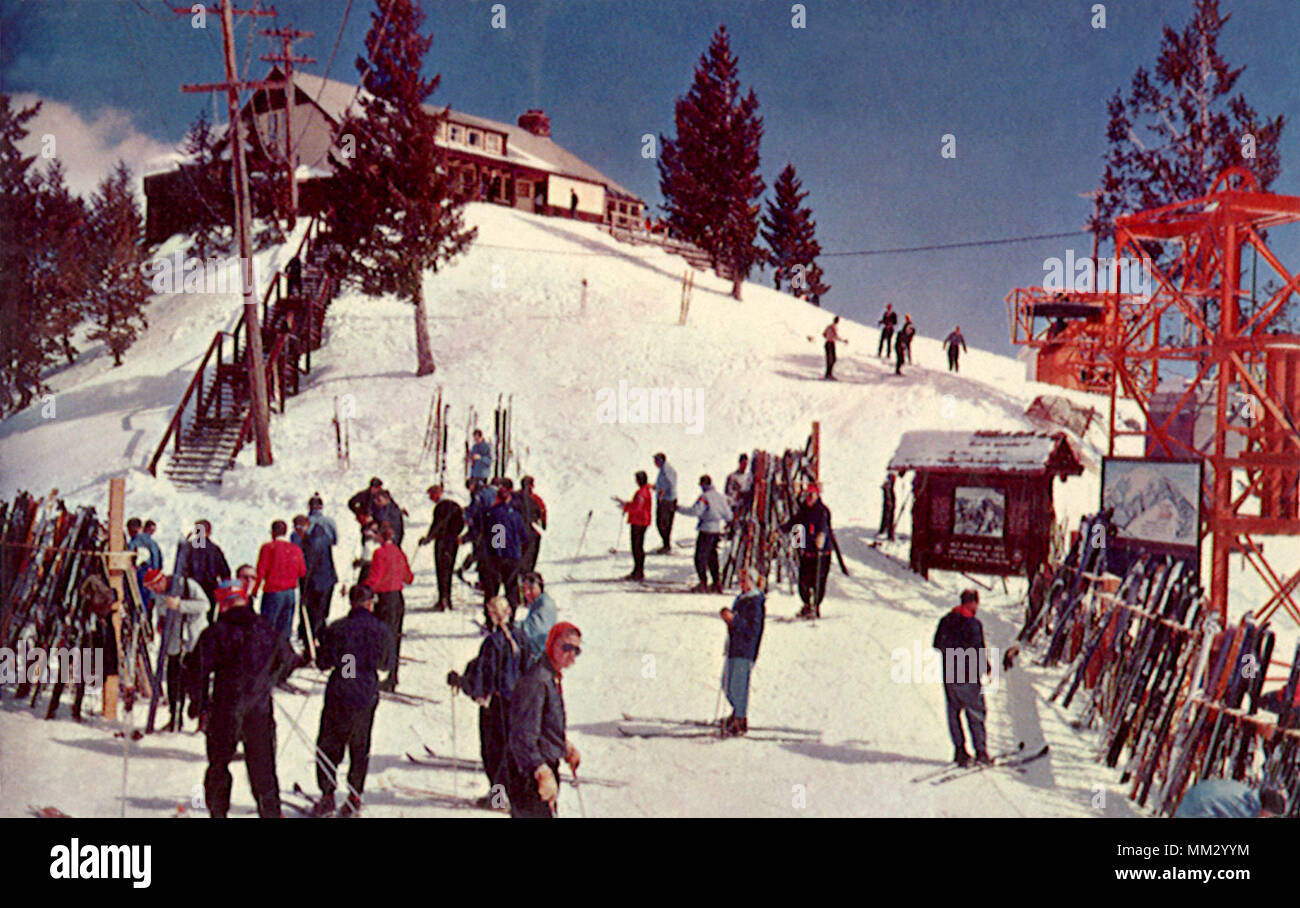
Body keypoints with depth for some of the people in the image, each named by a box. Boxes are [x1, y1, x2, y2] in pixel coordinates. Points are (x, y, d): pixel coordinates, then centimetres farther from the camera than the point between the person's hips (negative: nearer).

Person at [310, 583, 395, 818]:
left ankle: (327, 797, 5)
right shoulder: (382, 629, -2)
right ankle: (354, 798, 15)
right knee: (360, 748, 14)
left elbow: (324, 663, -7)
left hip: (339, 695, -2)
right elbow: (388, 664, 9)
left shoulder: (336, 629, -8)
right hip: (367, 696, 2)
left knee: (328, 745, 9)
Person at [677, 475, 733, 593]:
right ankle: (717, 583, 14)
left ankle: (703, 583, -7)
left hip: (705, 530, -7)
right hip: (717, 530, 7)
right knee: (712, 557, 16)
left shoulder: (704, 497, -14)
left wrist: (679, 508, -12)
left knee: (700, 557, -1)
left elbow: (694, 511, -22)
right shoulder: (720, 496, 8)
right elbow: (728, 515, 11)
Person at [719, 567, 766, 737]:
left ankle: (740, 721, 4)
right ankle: (738, 711, 32)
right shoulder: (741, 598, 13)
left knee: (739, 685, -5)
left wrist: (734, 619, -23)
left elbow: (753, 630, -20)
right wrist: (727, 617, 3)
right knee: (727, 684, 16)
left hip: (745, 650, -9)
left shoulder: (755, 603, -14)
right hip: (734, 647, 9)